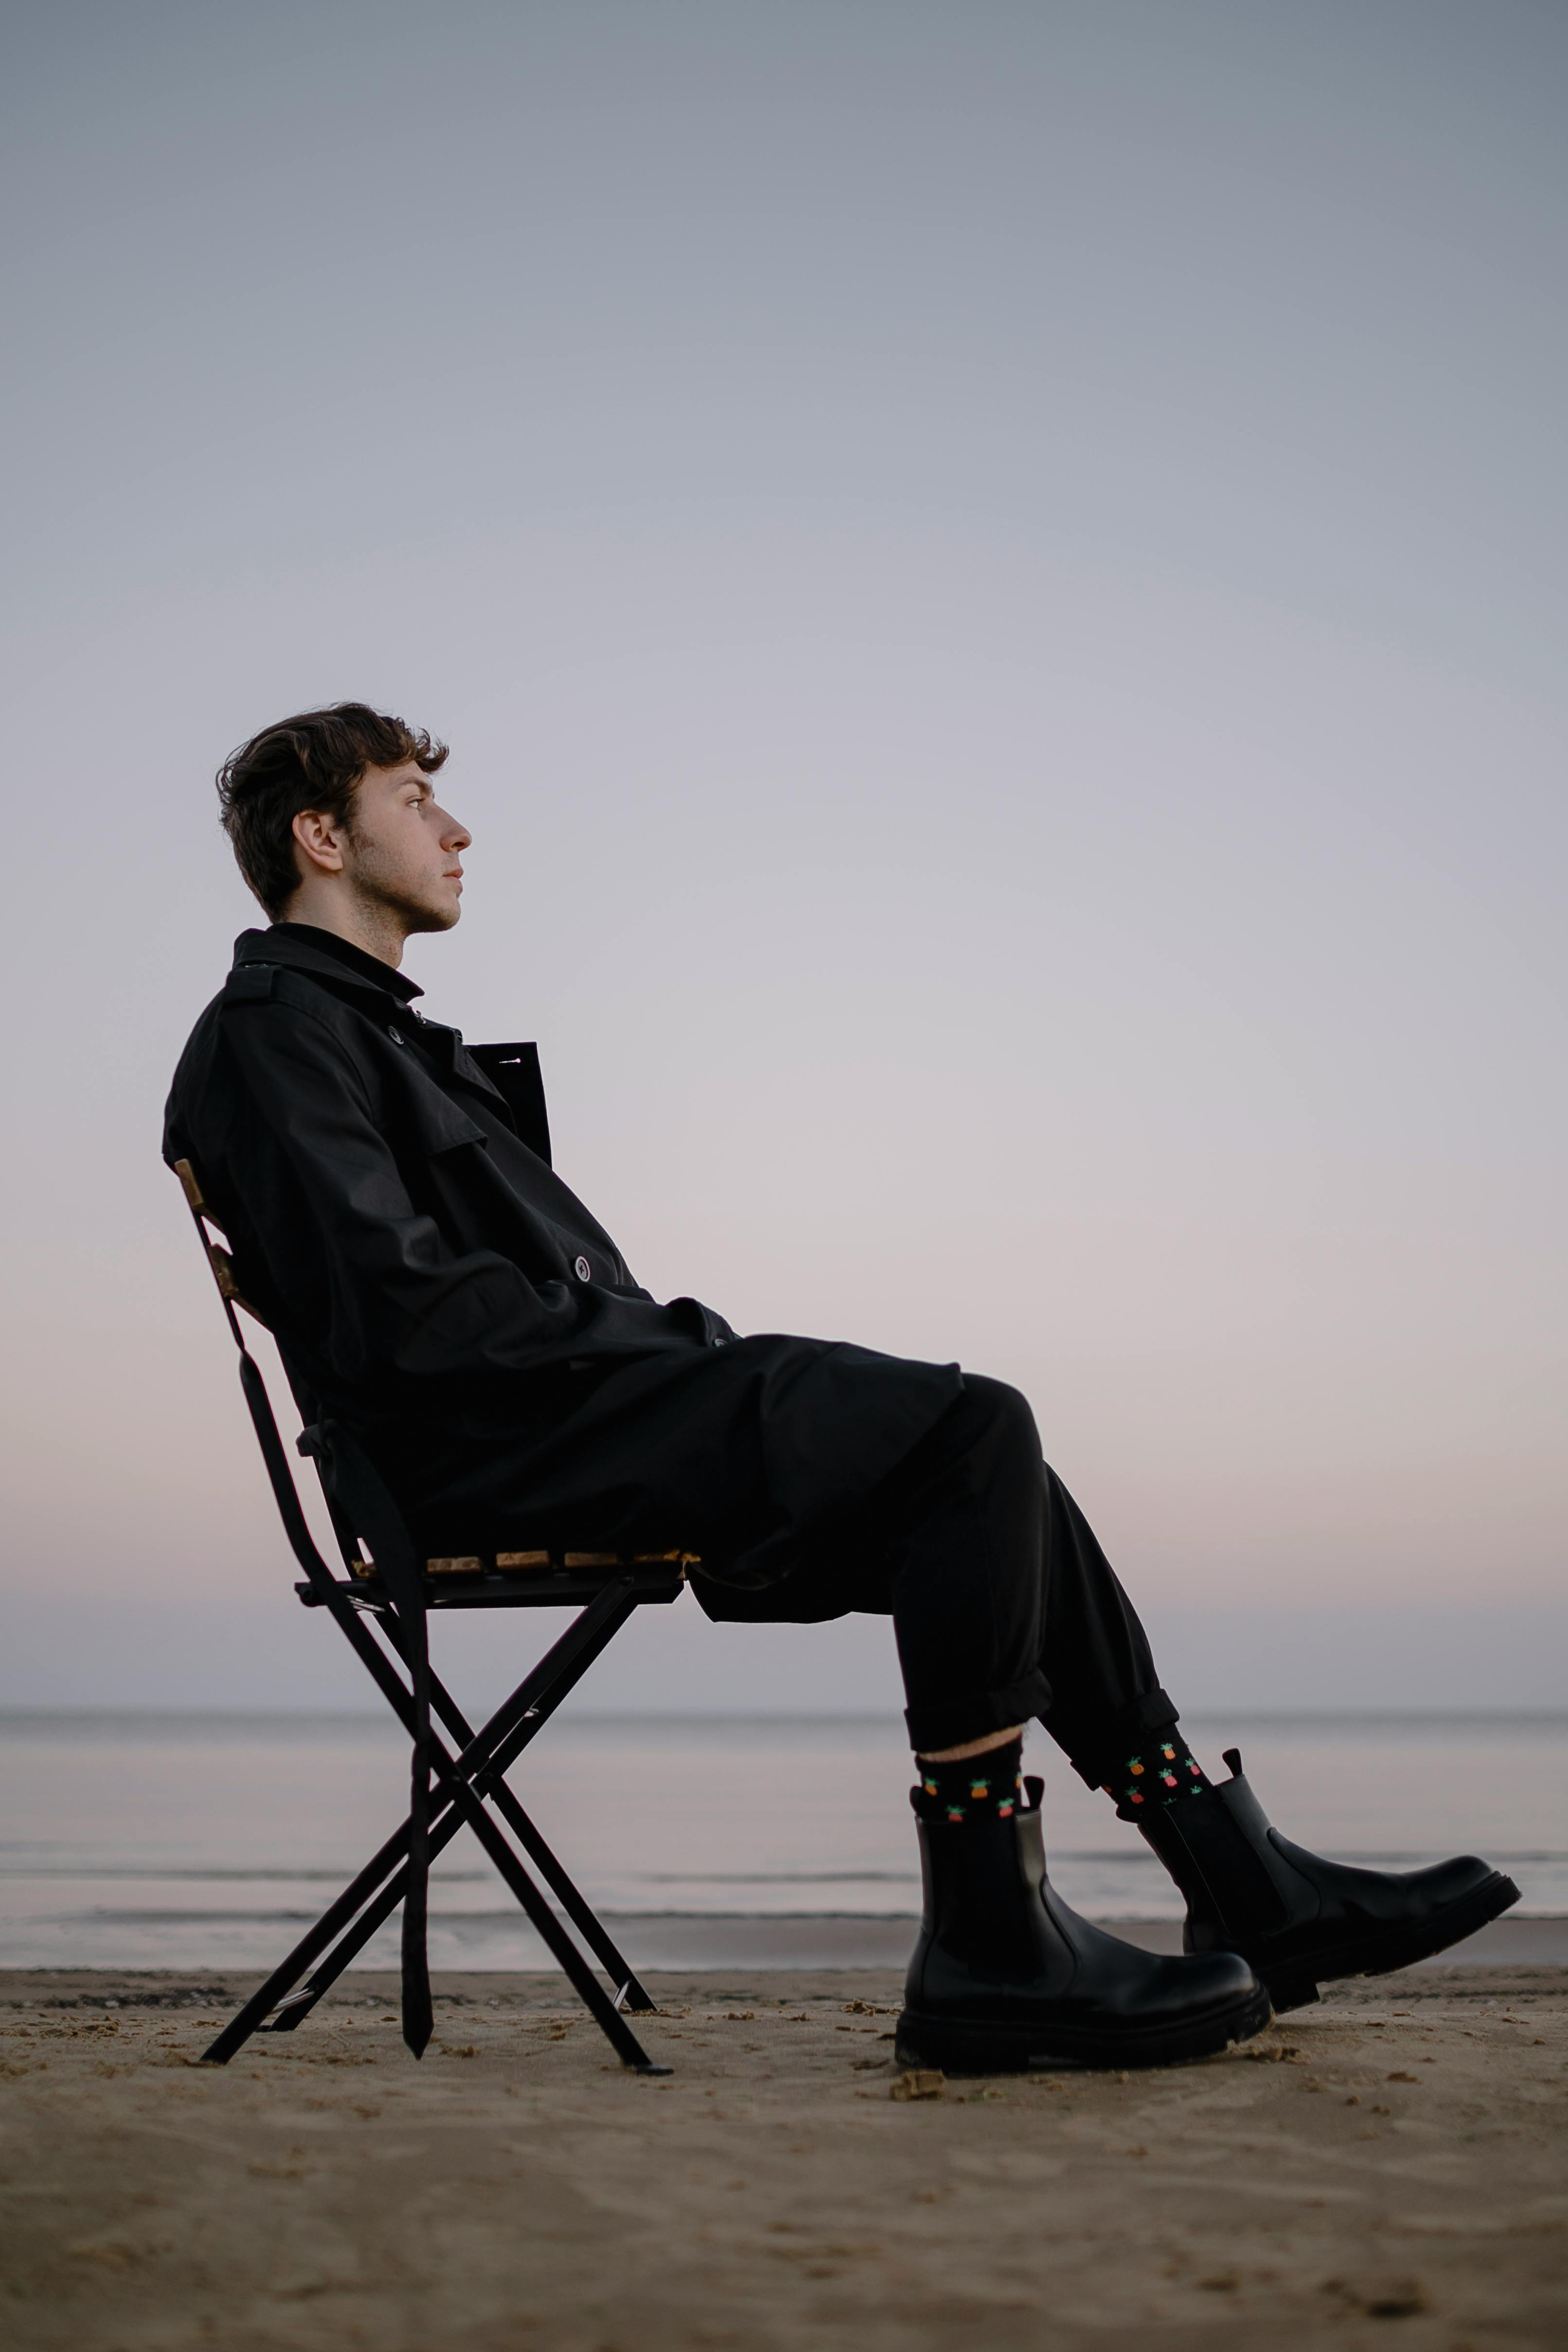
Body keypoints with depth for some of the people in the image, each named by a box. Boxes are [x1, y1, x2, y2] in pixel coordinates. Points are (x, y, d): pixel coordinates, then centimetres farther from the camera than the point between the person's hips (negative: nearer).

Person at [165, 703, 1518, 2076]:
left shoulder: (373, 1031, 27)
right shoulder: (273, 1033, -5)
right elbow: (396, 1317, -19)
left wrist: (683, 1344, 7)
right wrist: (652, 1339, -11)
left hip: (578, 1424, 10)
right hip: (498, 1461, -10)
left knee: (988, 1485, 6)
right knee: (975, 1428, -20)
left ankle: (1242, 1885, 7)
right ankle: (989, 1939, -19)